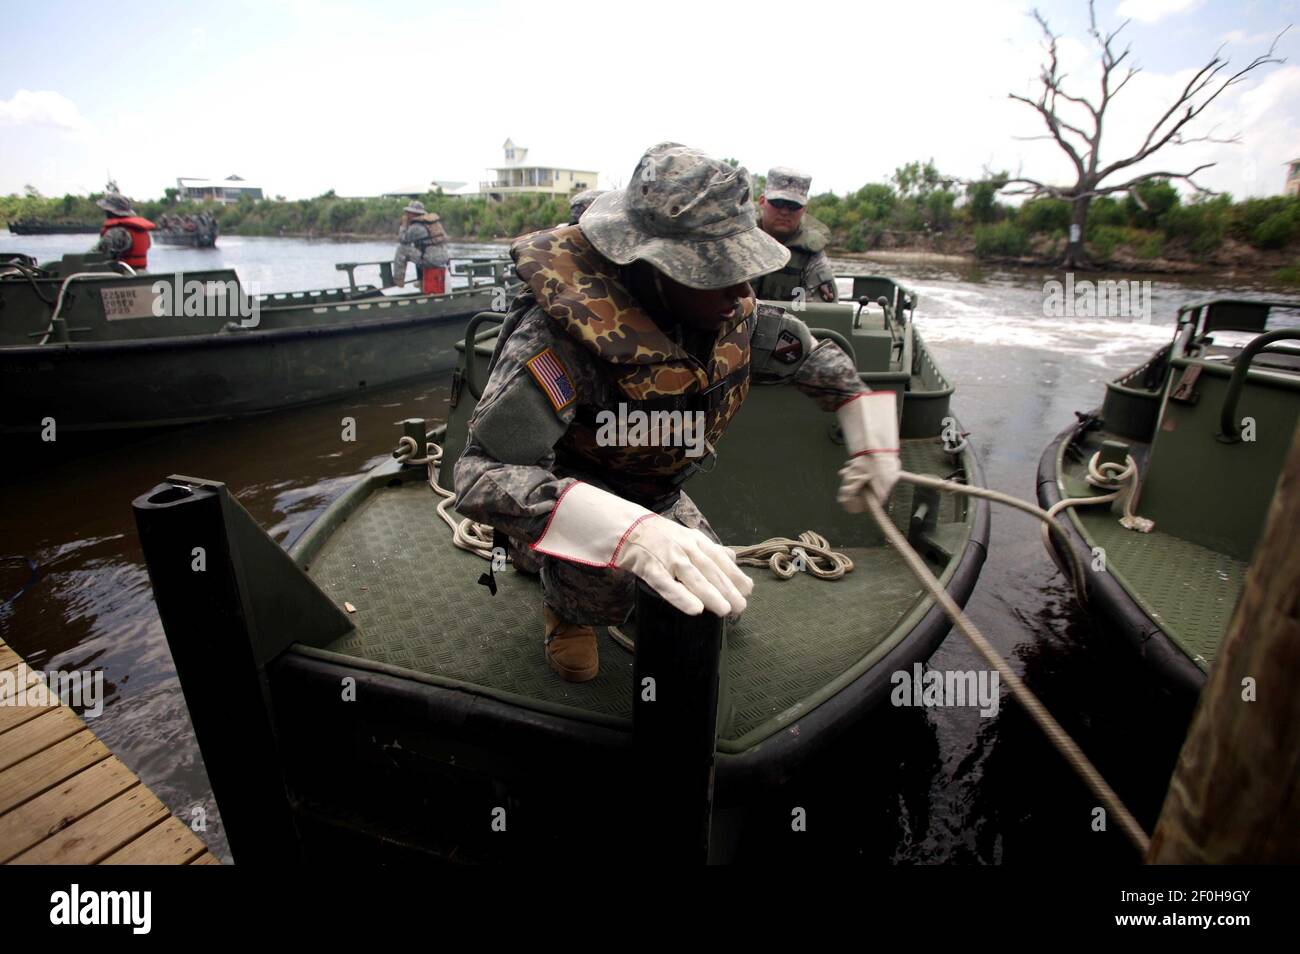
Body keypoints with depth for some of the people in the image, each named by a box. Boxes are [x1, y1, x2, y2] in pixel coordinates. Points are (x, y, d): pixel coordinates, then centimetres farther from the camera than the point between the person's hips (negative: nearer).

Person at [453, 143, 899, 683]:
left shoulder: (729, 309, -17)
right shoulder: (564, 328, -39)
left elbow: (812, 355, 3)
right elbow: (482, 474, -47)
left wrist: (871, 440, -6)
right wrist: (628, 533, -62)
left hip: (655, 493, 7)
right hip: (563, 495, -6)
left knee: (716, 602, 12)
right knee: (602, 591, -37)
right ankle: (566, 609, 4)